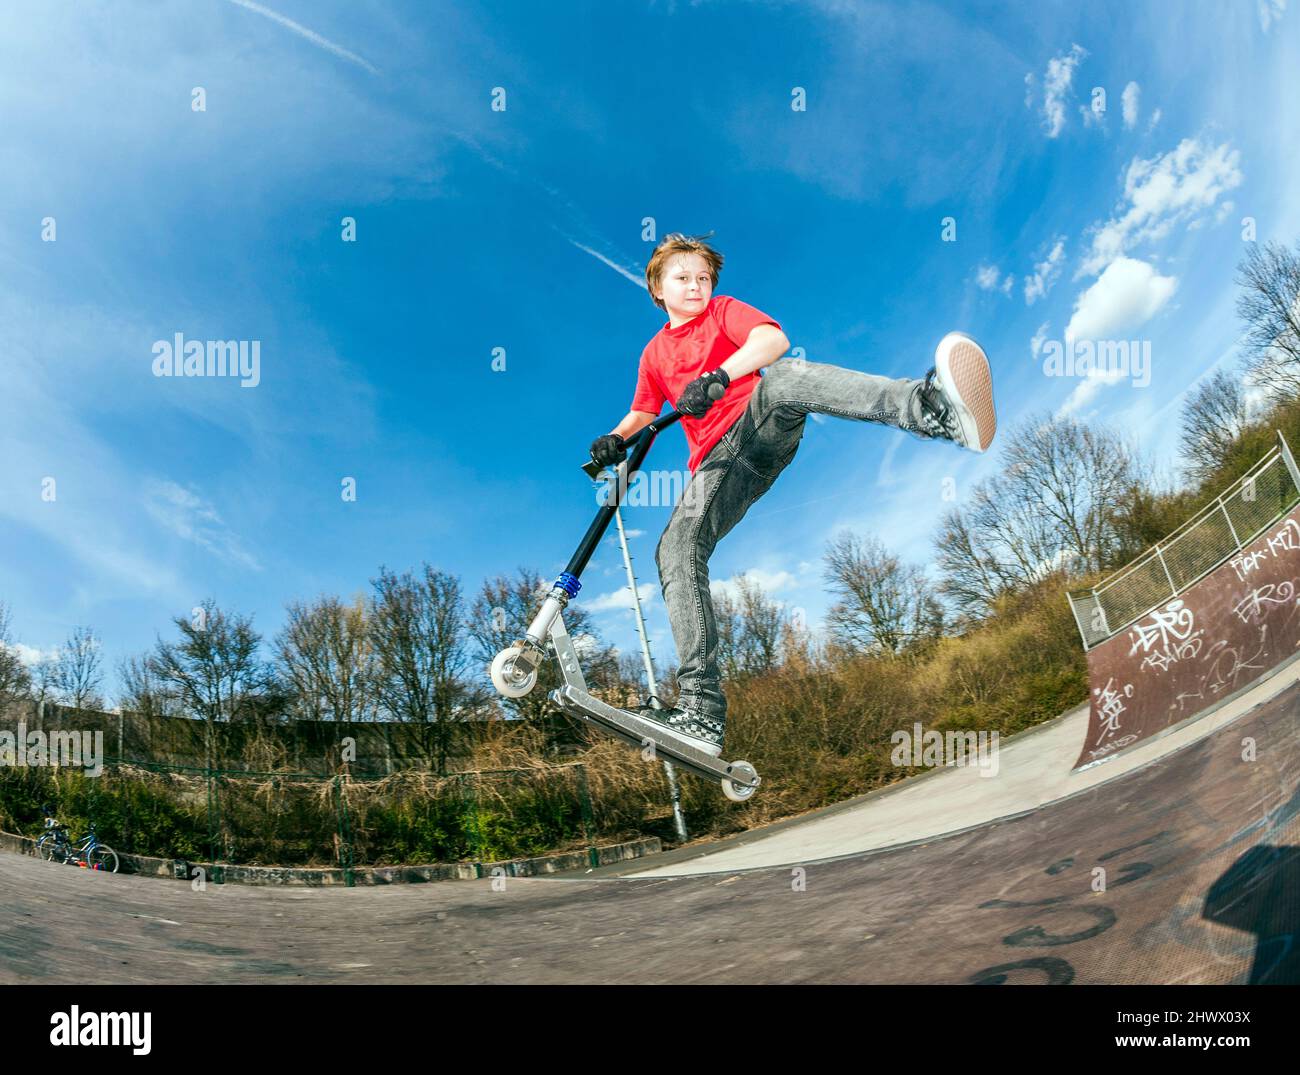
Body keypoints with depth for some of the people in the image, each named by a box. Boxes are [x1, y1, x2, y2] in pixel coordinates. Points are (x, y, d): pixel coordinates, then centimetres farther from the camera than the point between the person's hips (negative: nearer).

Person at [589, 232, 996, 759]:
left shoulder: (724, 310, 16)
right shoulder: (654, 353, 30)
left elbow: (773, 340, -5)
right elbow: (642, 413, 38)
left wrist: (718, 376, -21)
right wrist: (616, 438, 15)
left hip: (761, 424, -4)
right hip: (717, 460, 4)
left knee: (783, 377, -38)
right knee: (676, 548, -19)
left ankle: (927, 405, -65)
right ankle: (701, 710, -24)